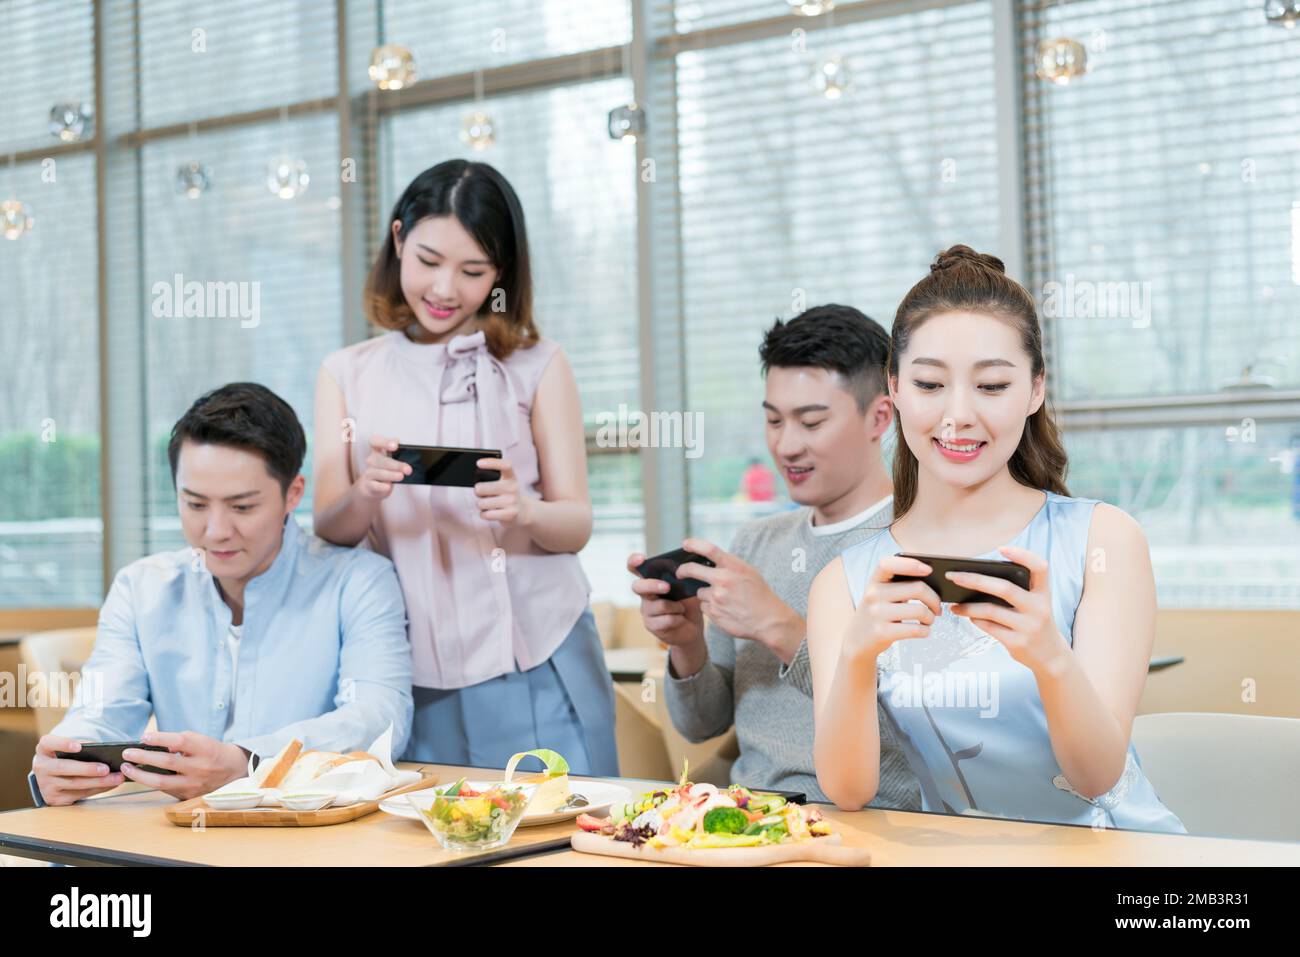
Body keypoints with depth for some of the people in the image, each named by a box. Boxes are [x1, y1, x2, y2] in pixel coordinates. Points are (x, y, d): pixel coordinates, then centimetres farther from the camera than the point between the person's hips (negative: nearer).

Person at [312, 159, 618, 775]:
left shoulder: (537, 367, 5)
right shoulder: (347, 374, 9)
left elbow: (577, 524, 1)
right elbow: (329, 529, 3)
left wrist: (523, 510, -20)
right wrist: (364, 496, -19)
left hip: (534, 667, -1)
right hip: (411, 673, 1)